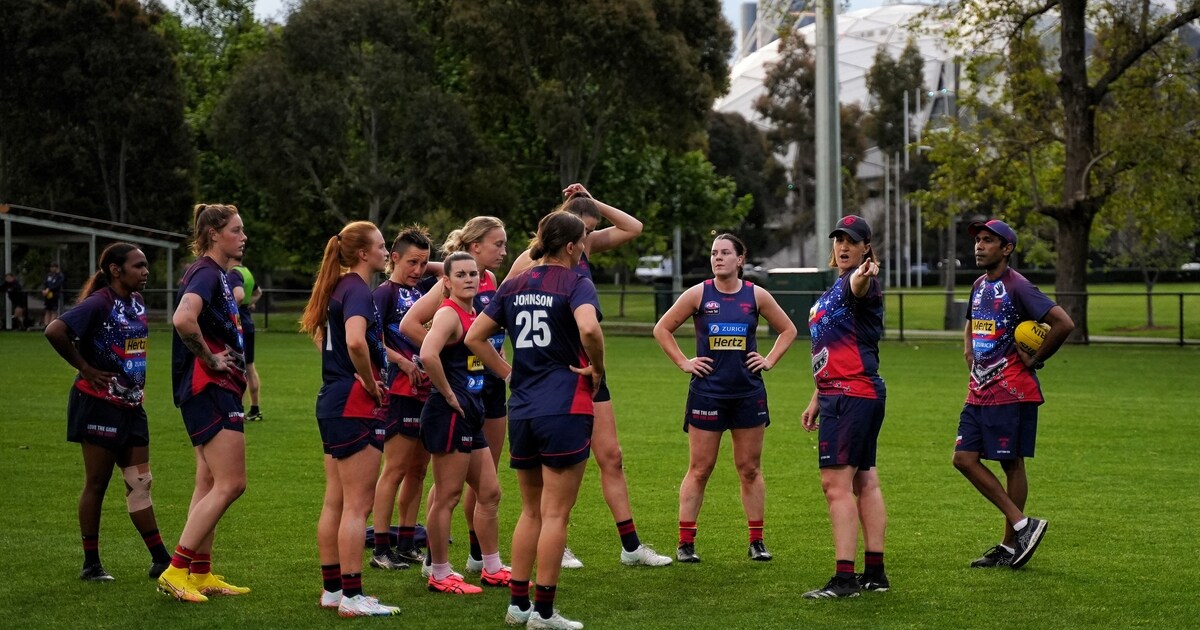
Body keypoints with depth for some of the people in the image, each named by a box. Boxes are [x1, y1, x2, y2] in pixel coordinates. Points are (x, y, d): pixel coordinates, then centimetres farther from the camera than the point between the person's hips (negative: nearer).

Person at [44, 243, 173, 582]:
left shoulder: (138, 302, 9)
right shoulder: (100, 303, -16)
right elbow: (55, 331, -28)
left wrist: (136, 381, 13)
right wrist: (85, 368, -19)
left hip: (131, 405, 8)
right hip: (100, 404, -8)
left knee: (139, 483, 9)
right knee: (97, 484, 2)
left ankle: (161, 560, 11)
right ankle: (91, 564, 11)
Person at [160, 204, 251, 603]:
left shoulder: (218, 275, 16)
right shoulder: (207, 274, -15)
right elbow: (183, 319, -34)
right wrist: (209, 358, -20)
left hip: (218, 389, 10)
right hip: (209, 388, -10)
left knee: (210, 484, 12)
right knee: (230, 484, -12)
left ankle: (201, 575, 16)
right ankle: (177, 571, -10)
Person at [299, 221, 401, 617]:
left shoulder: (339, 288, 13)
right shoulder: (359, 290, -15)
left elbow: (318, 333, 29)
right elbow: (355, 341, -32)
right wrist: (371, 383, -17)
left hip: (332, 402, 10)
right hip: (356, 406, -10)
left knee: (335, 502, 13)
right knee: (357, 505, -6)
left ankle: (332, 589, 19)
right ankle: (352, 597, -3)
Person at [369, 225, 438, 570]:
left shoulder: (423, 288, 13)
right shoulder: (385, 292, -7)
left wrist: (428, 265, 6)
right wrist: (401, 361, -16)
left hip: (427, 389, 7)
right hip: (400, 391, -7)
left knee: (418, 469, 10)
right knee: (395, 469, -6)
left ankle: (407, 545, 17)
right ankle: (381, 550, -2)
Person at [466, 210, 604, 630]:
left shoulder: (514, 285, 11)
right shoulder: (576, 283, -8)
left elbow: (474, 337, 10)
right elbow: (588, 329, -28)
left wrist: (508, 374, 13)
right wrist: (597, 369, -11)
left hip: (522, 408, 6)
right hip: (565, 409, -6)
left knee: (531, 510, 17)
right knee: (555, 513, -1)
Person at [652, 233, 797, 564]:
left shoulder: (756, 295, 3)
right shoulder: (698, 294, -1)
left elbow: (788, 329, 16)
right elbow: (662, 329, 6)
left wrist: (770, 360, 5)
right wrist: (683, 362, -1)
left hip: (748, 393, 1)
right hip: (707, 393, -1)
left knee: (750, 469, 6)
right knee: (699, 469, 1)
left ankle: (757, 541, 14)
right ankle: (685, 542, 4)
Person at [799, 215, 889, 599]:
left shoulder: (857, 283, -9)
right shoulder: (834, 290, 22)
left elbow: (859, 288, -37)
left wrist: (863, 276, -61)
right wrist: (817, 399, 29)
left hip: (851, 395, -11)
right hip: (841, 395, 11)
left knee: (836, 482, -13)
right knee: (864, 481, 12)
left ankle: (845, 578, -15)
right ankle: (875, 573, 17)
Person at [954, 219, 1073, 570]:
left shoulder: (1016, 287, -13)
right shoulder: (979, 285, 13)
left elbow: (1063, 323, -21)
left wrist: (1035, 360, -13)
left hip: (1011, 393, -9)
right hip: (979, 391, 9)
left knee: (1011, 464, -2)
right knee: (964, 458, 3)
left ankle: (1011, 545, 7)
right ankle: (1022, 526, 7)